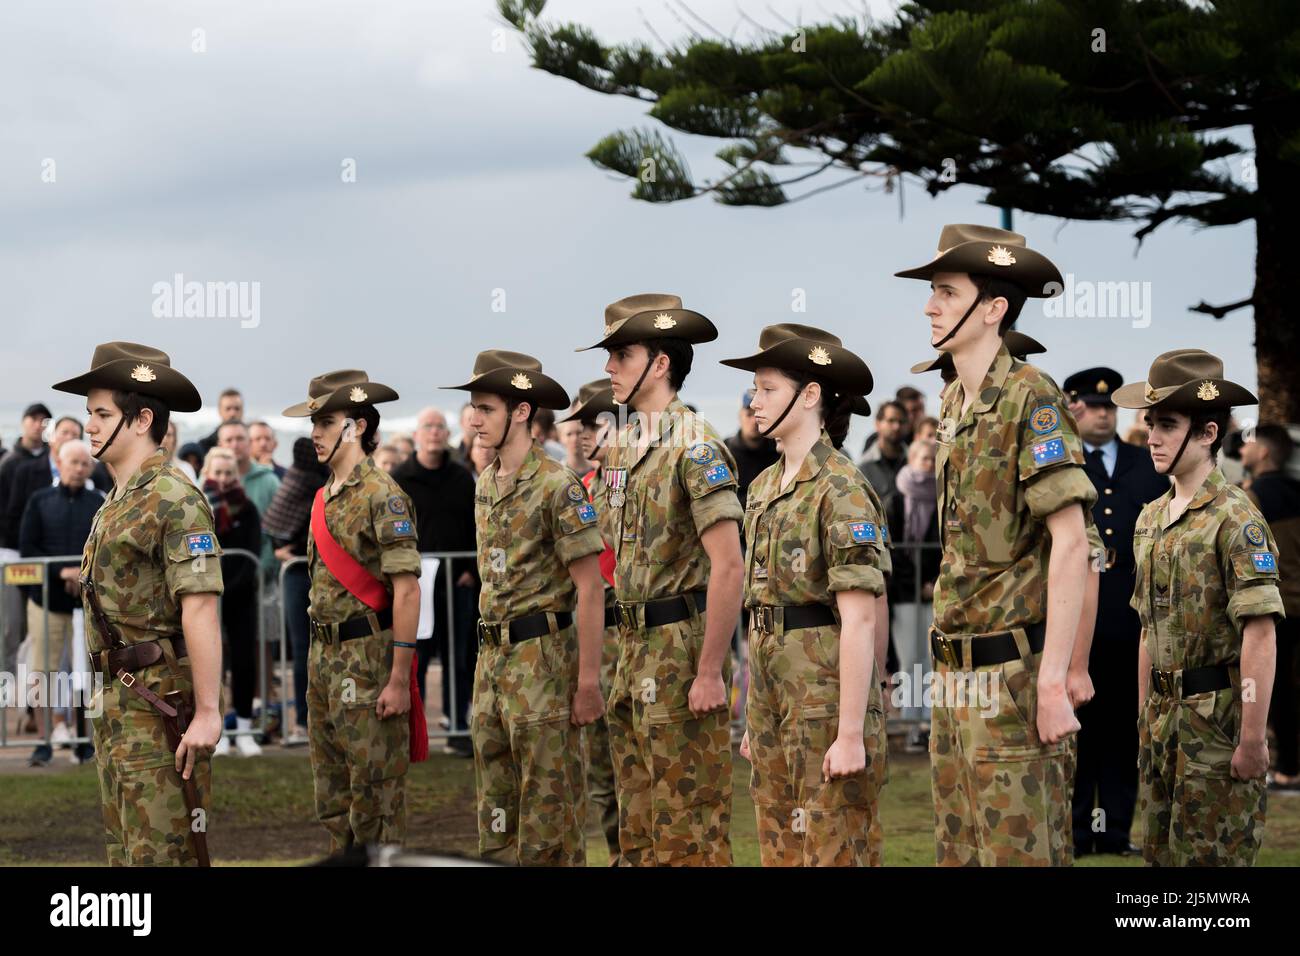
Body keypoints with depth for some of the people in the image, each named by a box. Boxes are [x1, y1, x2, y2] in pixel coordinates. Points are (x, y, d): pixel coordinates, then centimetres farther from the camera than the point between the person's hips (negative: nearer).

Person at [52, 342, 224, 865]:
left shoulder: (173, 499, -14)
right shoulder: (118, 502, 16)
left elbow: (200, 608, -20)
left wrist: (207, 711, -24)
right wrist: (110, 698, 20)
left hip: (160, 704, -10)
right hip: (119, 700, 10)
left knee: (161, 851, -8)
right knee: (124, 846, 13)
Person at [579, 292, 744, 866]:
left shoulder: (695, 448, -14)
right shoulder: (622, 447, 13)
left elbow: (728, 565, -19)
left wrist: (710, 671, -21)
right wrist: (627, 648, 15)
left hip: (682, 647, -9)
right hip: (636, 647, 9)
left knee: (689, 819, -5)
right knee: (639, 823, 12)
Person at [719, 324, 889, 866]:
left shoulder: (840, 489, -12)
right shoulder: (764, 488, 14)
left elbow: (859, 620, -17)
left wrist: (852, 734, -21)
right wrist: (753, 717, 15)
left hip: (827, 702, -8)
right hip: (773, 706, 8)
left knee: (833, 853, -4)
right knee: (780, 851, 11)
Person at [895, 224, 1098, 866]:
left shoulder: (1029, 399, -12)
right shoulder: (954, 404, 14)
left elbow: (1070, 543, -17)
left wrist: (1053, 679, -21)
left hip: (1013, 675, -8)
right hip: (957, 671, 8)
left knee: (1020, 853, -6)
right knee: (958, 852, 11)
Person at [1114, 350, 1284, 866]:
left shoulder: (1235, 518, -13)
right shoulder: (1151, 519, 12)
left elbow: (1259, 633, -17)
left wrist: (1252, 739, -19)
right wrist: (1145, 718, 17)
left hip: (1218, 713, -8)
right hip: (1164, 714, 8)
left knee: (1212, 857, -3)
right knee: (1159, 851, 11)